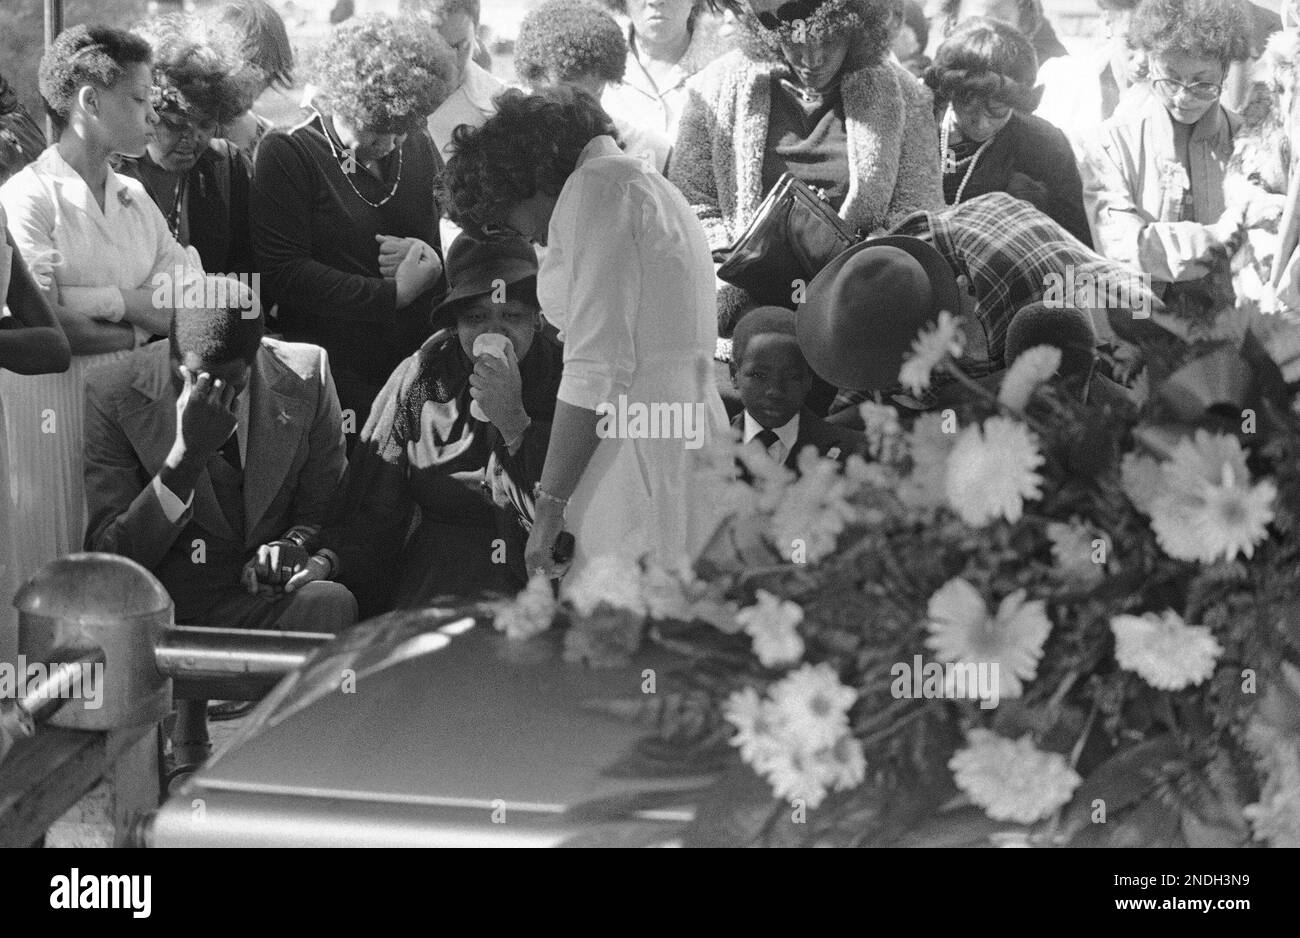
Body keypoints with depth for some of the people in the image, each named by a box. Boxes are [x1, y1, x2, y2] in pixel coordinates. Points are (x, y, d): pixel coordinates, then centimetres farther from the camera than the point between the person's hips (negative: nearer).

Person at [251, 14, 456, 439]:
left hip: (417, 370, 5)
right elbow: (280, 275, -13)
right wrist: (393, 293, -15)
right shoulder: (288, 154, -4)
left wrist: (430, 259, -8)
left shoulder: (419, 151, 13)